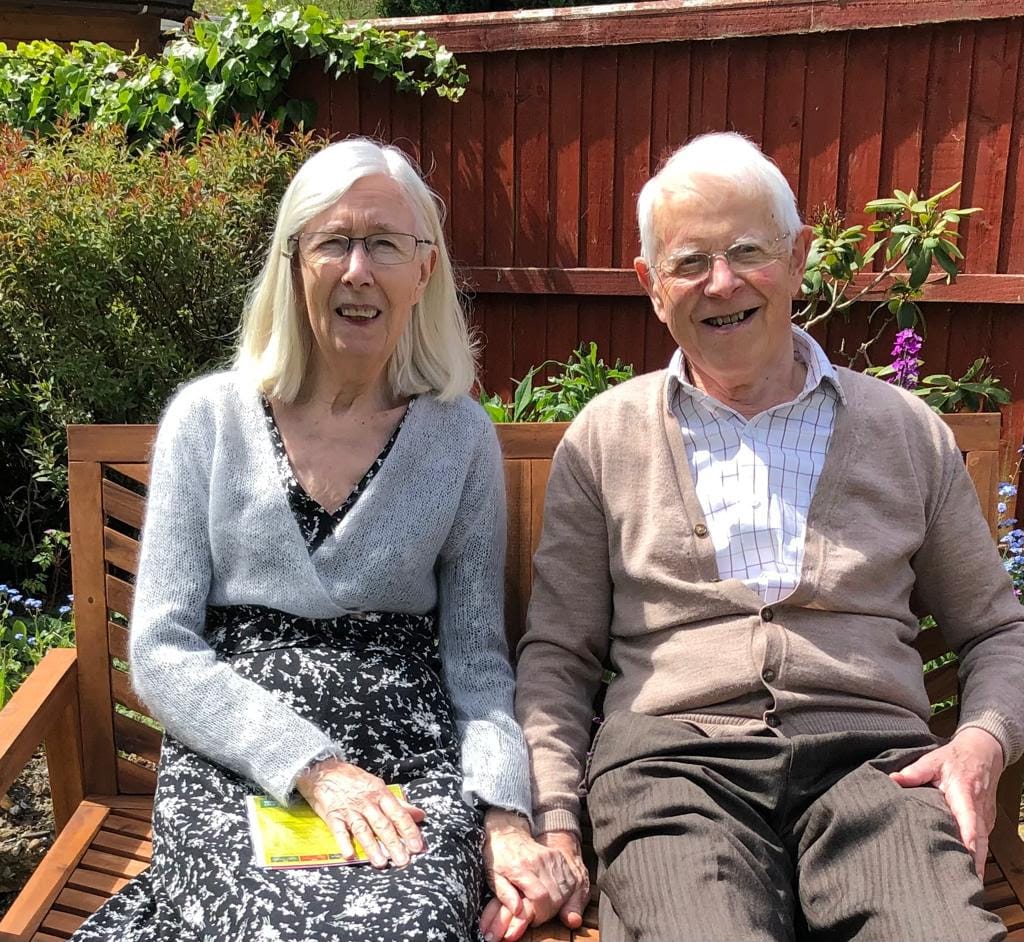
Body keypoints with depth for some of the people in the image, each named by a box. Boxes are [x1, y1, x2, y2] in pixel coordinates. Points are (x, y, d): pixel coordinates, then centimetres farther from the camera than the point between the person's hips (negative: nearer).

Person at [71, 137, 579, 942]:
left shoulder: (462, 436, 4)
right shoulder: (207, 419, 2)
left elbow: (477, 660, 6)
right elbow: (161, 655, -2)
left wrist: (505, 813, -11)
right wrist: (312, 766, -15)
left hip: (413, 763, 2)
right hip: (232, 764, -1)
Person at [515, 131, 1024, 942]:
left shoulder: (907, 431, 14)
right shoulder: (604, 437, 11)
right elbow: (557, 653, 10)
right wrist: (555, 819, -3)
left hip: (874, 752, 2)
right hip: (671, 752, -1)